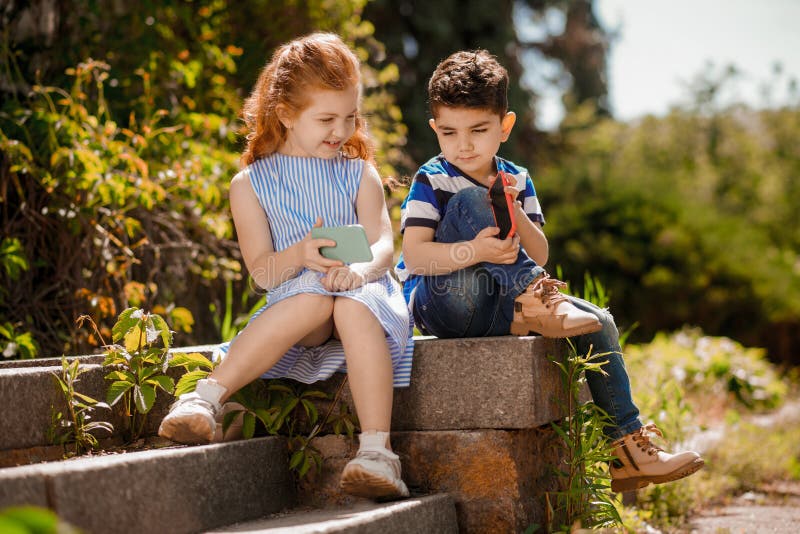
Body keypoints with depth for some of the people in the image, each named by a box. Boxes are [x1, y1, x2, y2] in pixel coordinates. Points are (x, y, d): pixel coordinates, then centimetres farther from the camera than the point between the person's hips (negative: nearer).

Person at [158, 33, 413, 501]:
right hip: (295, 300, -1)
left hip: (365, 292, 1)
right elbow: (261, 272, 0)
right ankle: (205, 398, -38)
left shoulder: (360, 174, 15)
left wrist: (361, 267, -25)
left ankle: (377, 452, -43)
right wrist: (297, 257, -23)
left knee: (354, 304, -36)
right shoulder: (252, 185, 9)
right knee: (314, 297, -38)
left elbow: (384, 243, 0)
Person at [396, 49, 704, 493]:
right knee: (469, 199, -26)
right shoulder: (432, 181, -7)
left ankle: (628, 444, 1)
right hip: (443, 303, -6)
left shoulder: (517, 181, 9)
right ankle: (535, 302, -33)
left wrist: (515, 213, -16)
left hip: (495, 306, 6)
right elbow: (413, 256, -20)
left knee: (600, 323, -3)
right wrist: (475, 251, -35)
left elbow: (539, 255, 2)